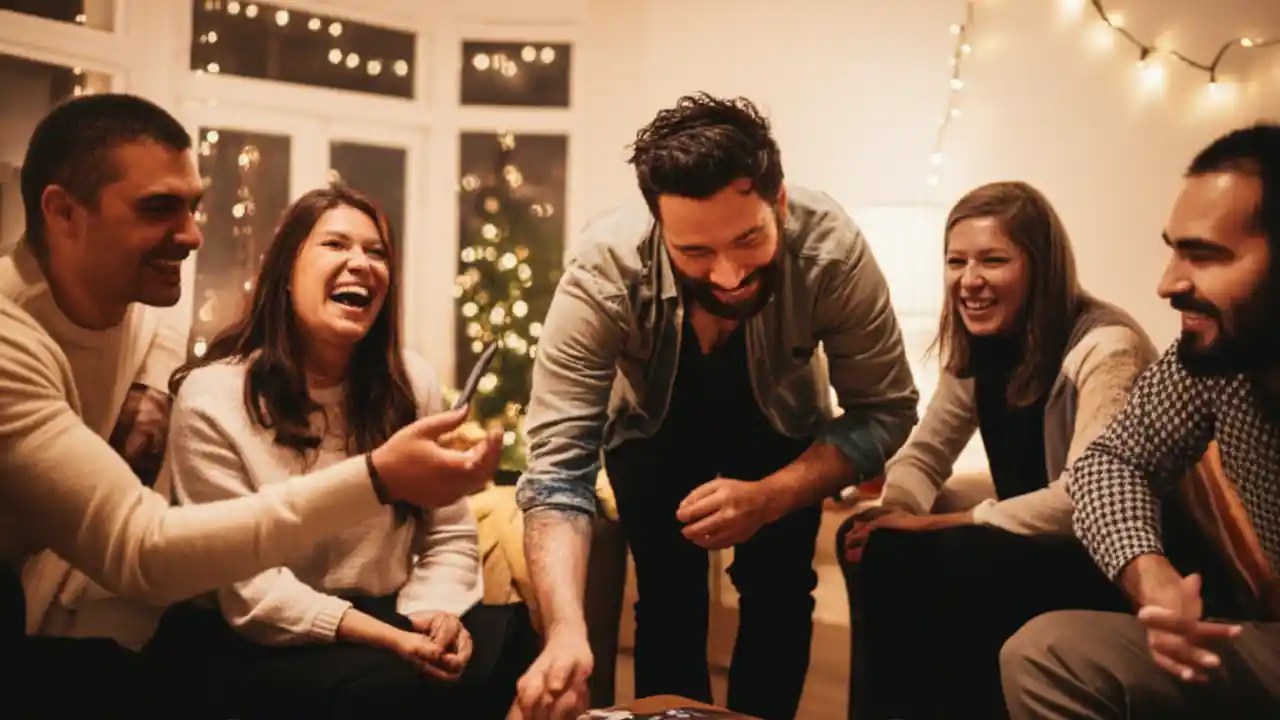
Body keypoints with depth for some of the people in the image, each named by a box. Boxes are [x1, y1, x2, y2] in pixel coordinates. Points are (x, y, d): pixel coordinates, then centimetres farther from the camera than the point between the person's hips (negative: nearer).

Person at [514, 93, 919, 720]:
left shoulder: (831, 251, -35)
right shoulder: (605, 273, -37)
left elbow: (885, 410, -24)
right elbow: (557, 462, -38)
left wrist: (770, 498, -39)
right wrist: (567, 628, -52)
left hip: (779, 426, 1)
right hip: (655, 428, 0)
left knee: (779, 593, -8)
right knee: (668, 599, -10)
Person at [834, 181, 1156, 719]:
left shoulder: (1104, 347, -22)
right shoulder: (977, 345, 2)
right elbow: (924, 454, 6)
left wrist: (937, 523, -25)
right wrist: (891, 513, -17)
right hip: (1033, 547, 7)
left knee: (965, 556, -31)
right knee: (881, 548, -13)